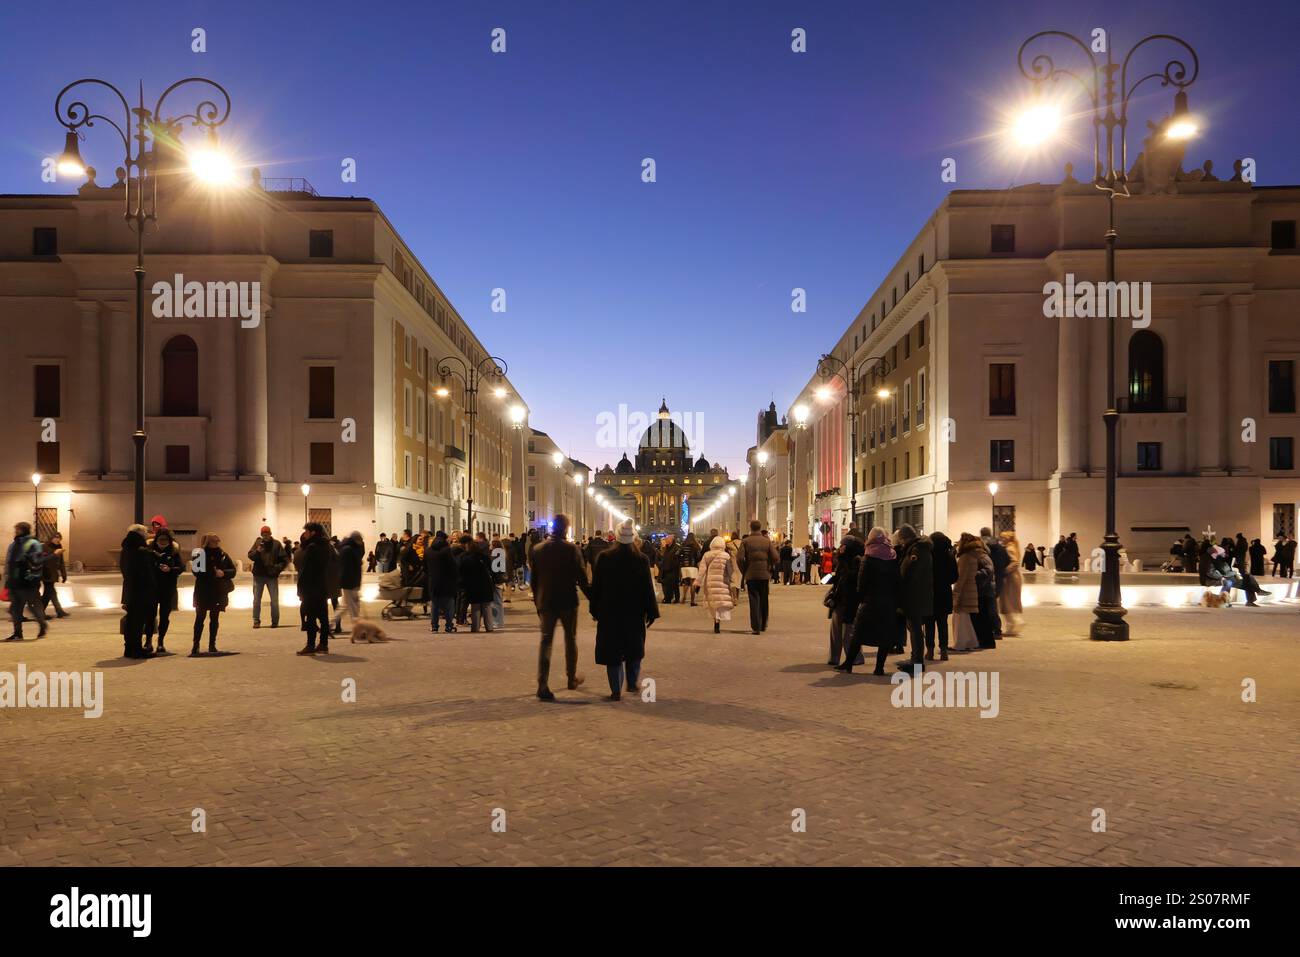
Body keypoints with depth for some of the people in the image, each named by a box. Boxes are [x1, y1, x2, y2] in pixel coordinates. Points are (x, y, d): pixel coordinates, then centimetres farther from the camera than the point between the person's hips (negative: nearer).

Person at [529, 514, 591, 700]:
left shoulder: (537, 550, 2)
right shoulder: (571, 549, -9)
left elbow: (534, 580, 7)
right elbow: (582, 578, -10)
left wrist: (537, 602, 16)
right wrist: (592, 599, -1)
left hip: (546, 602, 2)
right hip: (568, 601, -2)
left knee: (545, 641, 2)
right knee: (570, 639, 15)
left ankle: (542, 684, -9)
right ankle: (572, 677, 27)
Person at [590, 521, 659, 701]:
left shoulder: (604, 557, -8)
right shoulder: (641, 559, -7)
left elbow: (595, 585, -3)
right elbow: (648, 588, -3)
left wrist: (595, 610, 6)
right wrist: (651, 612, 4)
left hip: (609, 613, -1)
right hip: (634, 613, 1)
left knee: (613, 651, 5)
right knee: (634, 650, 20)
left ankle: (616, 691, 5)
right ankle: (632, 684, 22)